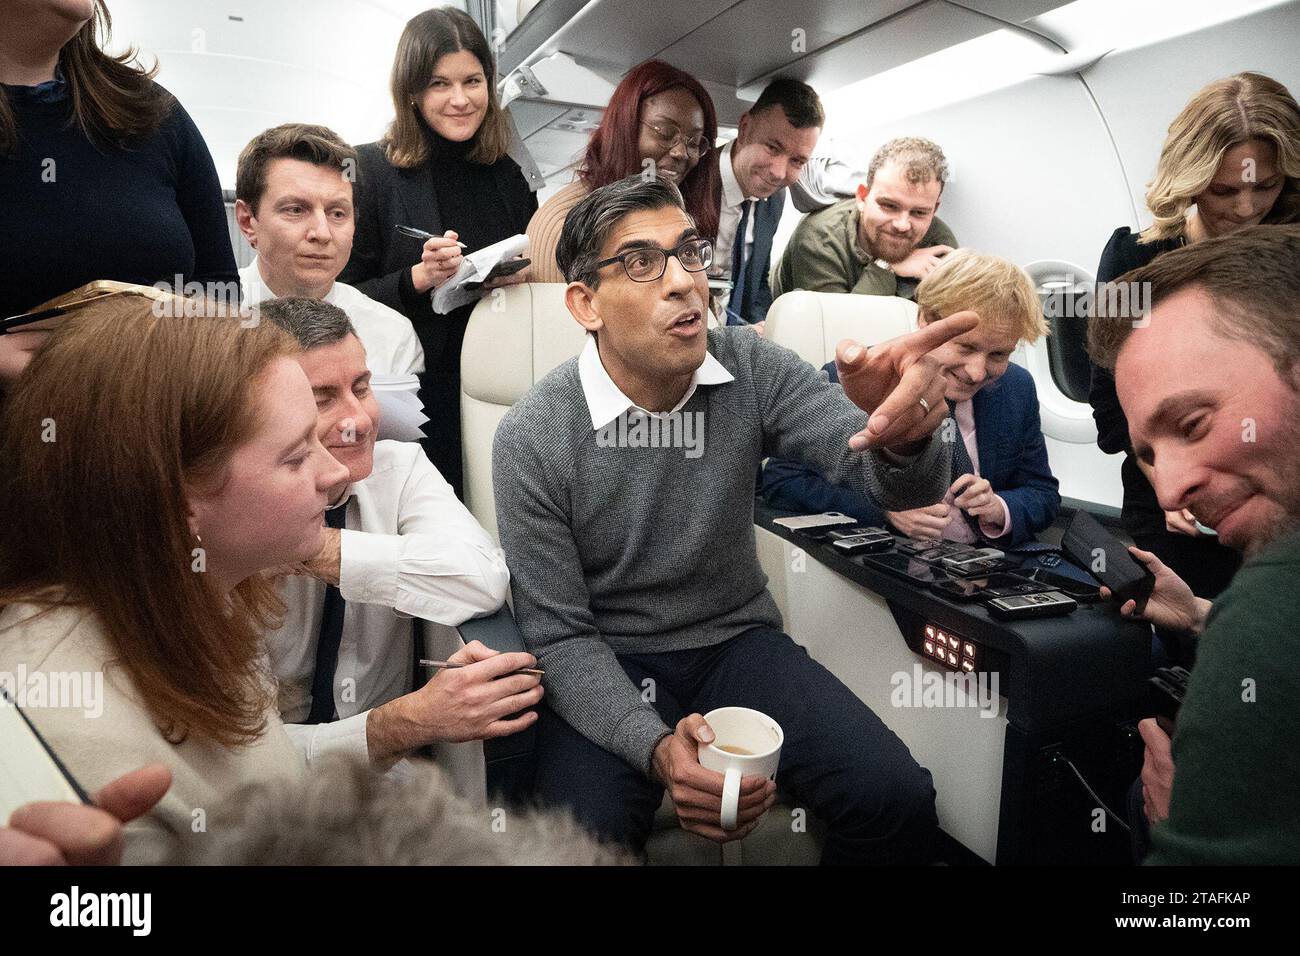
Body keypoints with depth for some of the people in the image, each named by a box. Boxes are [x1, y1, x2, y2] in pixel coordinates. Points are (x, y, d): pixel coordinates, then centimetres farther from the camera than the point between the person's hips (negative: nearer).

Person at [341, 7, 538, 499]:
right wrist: (419, 278, -20)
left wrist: (523, 274, -4)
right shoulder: (371, 169, -4)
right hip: (418, 388, -3)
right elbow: (347, 300, -4)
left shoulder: (505, 173, 8)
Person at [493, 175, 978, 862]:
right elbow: (560, 634, -12)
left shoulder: (752, 371, -8)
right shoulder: (531, 441, -16)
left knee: (899, 801, -15)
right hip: (609, 665, -2)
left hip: (739, 641, 3)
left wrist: (905, 434, -44)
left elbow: (888, 476, -18)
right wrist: (657, 747, -29)